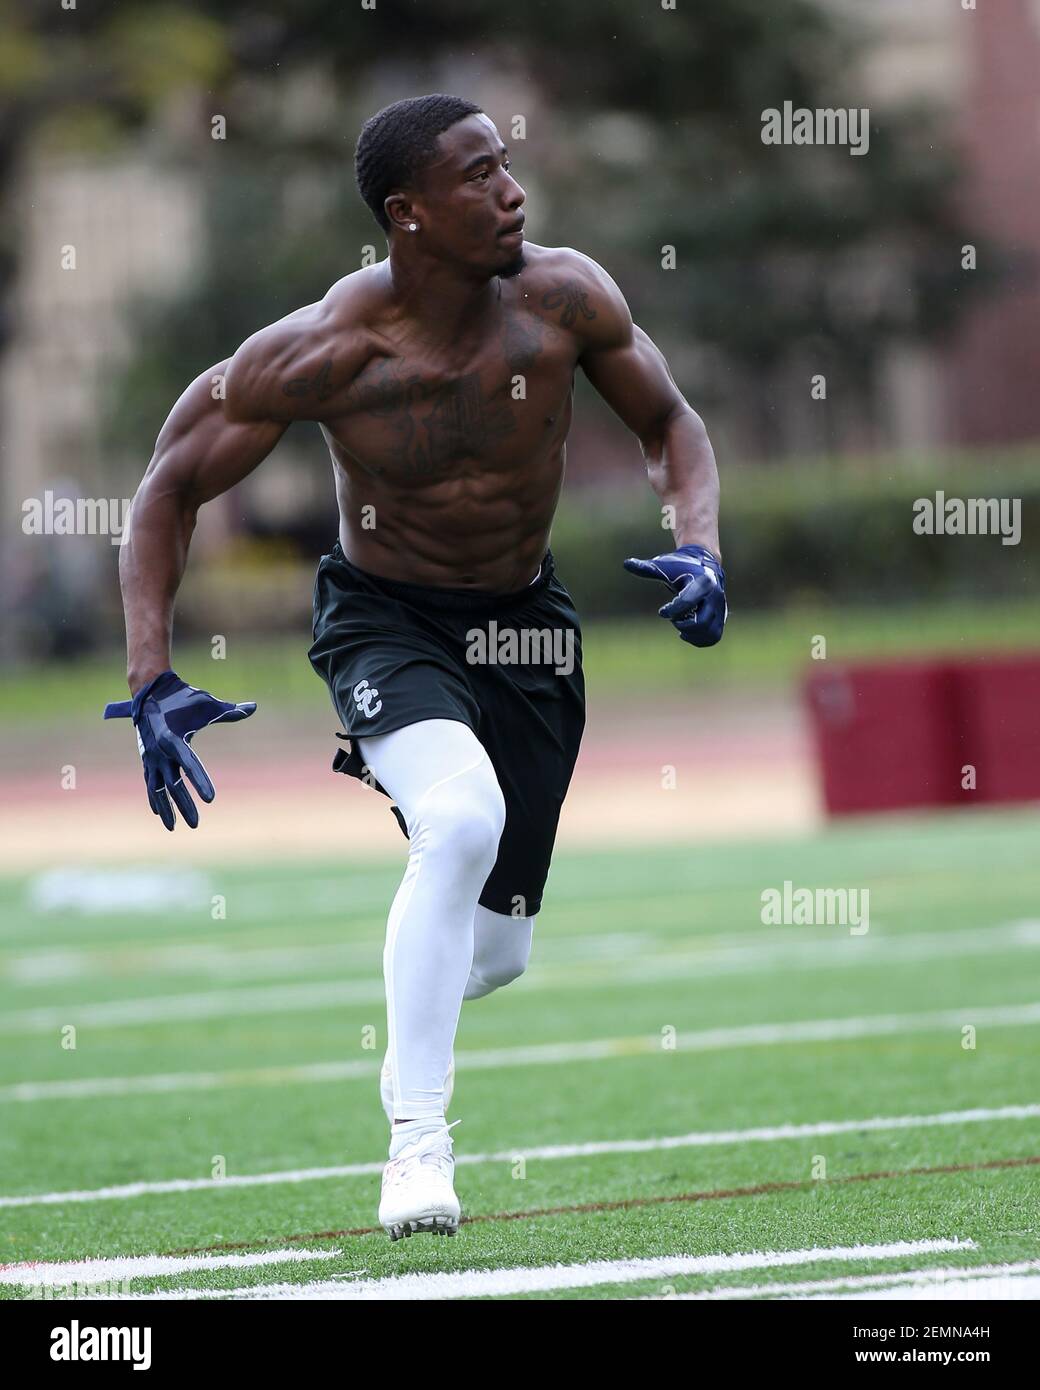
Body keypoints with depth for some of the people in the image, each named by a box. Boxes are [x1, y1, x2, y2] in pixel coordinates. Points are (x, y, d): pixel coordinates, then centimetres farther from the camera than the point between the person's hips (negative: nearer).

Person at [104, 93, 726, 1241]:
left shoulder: (564, 299, -16)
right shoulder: (323, 352, -24)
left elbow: (670, 426, 2)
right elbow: (171, 486, -12)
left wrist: (698, 548, -17)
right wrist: (151, 685, -19)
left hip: (525, 624, 4)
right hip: (385, 618, -4)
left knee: (495, 951, 6)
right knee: (463, 822, -34)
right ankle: (417, 1141, -24)